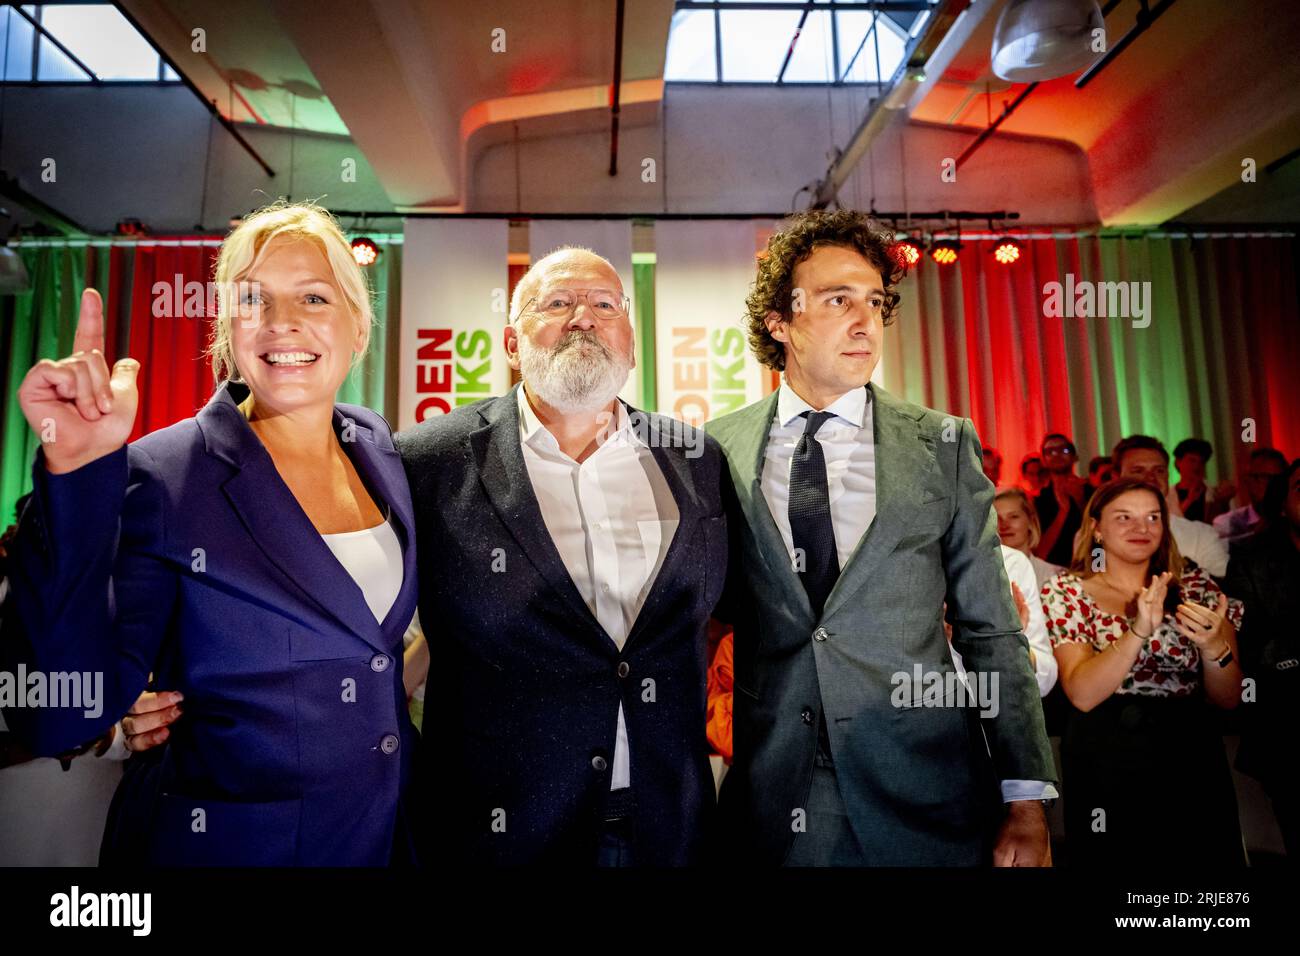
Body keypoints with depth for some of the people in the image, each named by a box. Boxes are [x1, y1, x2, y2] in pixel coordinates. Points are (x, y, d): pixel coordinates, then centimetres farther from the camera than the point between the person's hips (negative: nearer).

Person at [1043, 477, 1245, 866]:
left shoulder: (1197, 587, 3)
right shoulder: (1066, 591, -6)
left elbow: (1228, 699, 1)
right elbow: (1082, 694, -17)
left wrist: (1212, 646, -19)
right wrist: (1140, 630, -28)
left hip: (1193, 760, 3)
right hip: (1104, 764, -2)